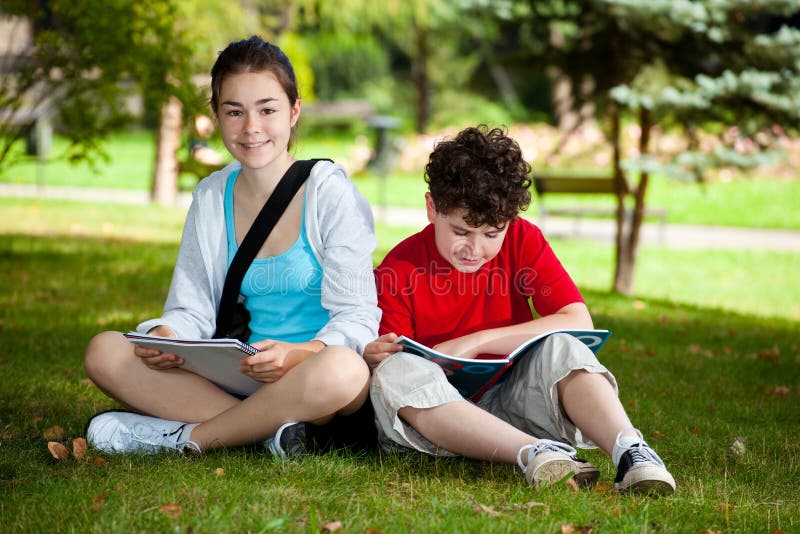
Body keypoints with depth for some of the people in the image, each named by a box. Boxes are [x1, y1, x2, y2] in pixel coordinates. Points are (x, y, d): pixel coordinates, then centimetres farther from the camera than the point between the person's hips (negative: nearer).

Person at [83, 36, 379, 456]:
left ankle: (186, 438, -20)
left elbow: (356, 318, -9)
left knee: (342, 369, -40)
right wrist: (164, 336, -16)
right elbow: (191, 310, 9)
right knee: (104, 351, -14)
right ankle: (268, 428, -24)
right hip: (233, 379, 4)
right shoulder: (210, 198, 10)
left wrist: (298, 354, -29)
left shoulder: (330, 192, -5)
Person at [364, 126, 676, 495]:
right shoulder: (398, 270, -7)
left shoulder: (523, 241, -1)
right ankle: (533, 453, -50)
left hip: (512, 401, 1)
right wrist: (375, 357, -30)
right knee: (396, 372, -33)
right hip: (432, 410, -1)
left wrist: (476, 342, -19)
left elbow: (579, 322, -12)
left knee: (561, 348, -24)